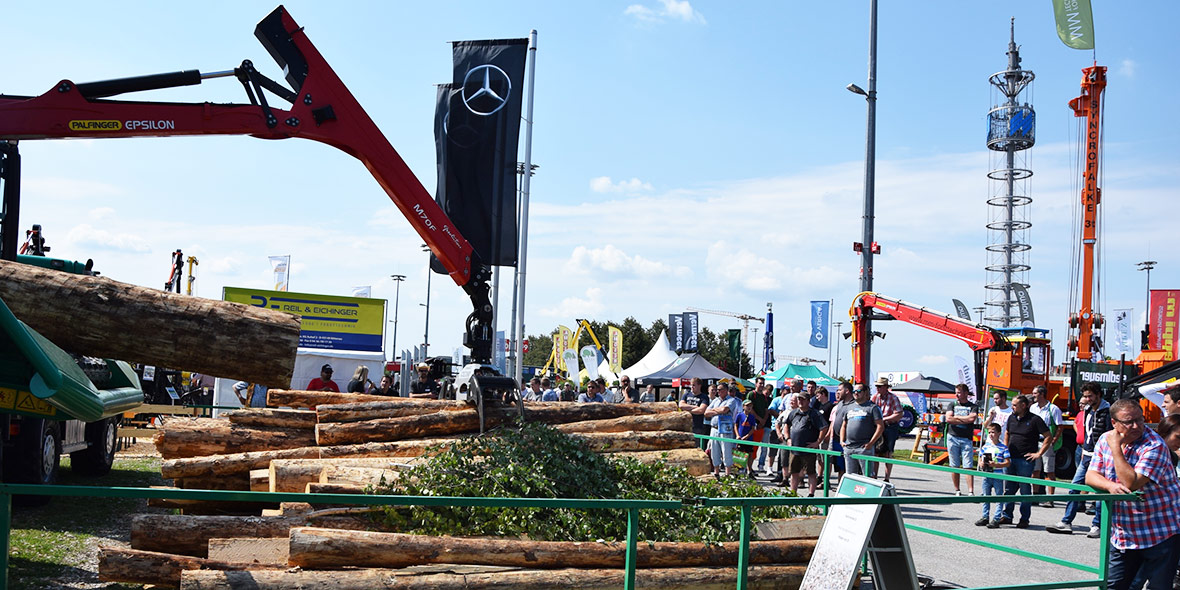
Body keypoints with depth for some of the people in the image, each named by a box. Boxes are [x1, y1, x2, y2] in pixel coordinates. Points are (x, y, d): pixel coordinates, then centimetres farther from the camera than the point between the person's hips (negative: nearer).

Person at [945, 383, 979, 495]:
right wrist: (965, 420, -3)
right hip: (952, 437, 2)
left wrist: (956, 417, -3)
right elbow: (948, 419, -2)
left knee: (968, 467, -8)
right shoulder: (952, 405, 13)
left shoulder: (973, 406, 7)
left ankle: (971, 492, -13)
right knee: (954, 466, 4)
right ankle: (957, 490, 12)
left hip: (967, 439, -2)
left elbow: (972, 418, -12)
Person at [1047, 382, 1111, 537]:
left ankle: (1096, 525, 7)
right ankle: (1066, 523, 10)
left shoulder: (1107, 412, -11)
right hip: (1086, 455, 8)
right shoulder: (1087, 410, 13)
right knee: (1074, 488, 6)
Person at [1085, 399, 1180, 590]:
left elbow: (1131, 483, -27)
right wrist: (1110, 485, -19)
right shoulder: (1105, 440, 3)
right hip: (1123, 536, 6)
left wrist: (1116, 448, -21)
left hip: (1159, 535, -6)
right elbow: (1091, 476, 2)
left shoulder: (1154, 445, -18)